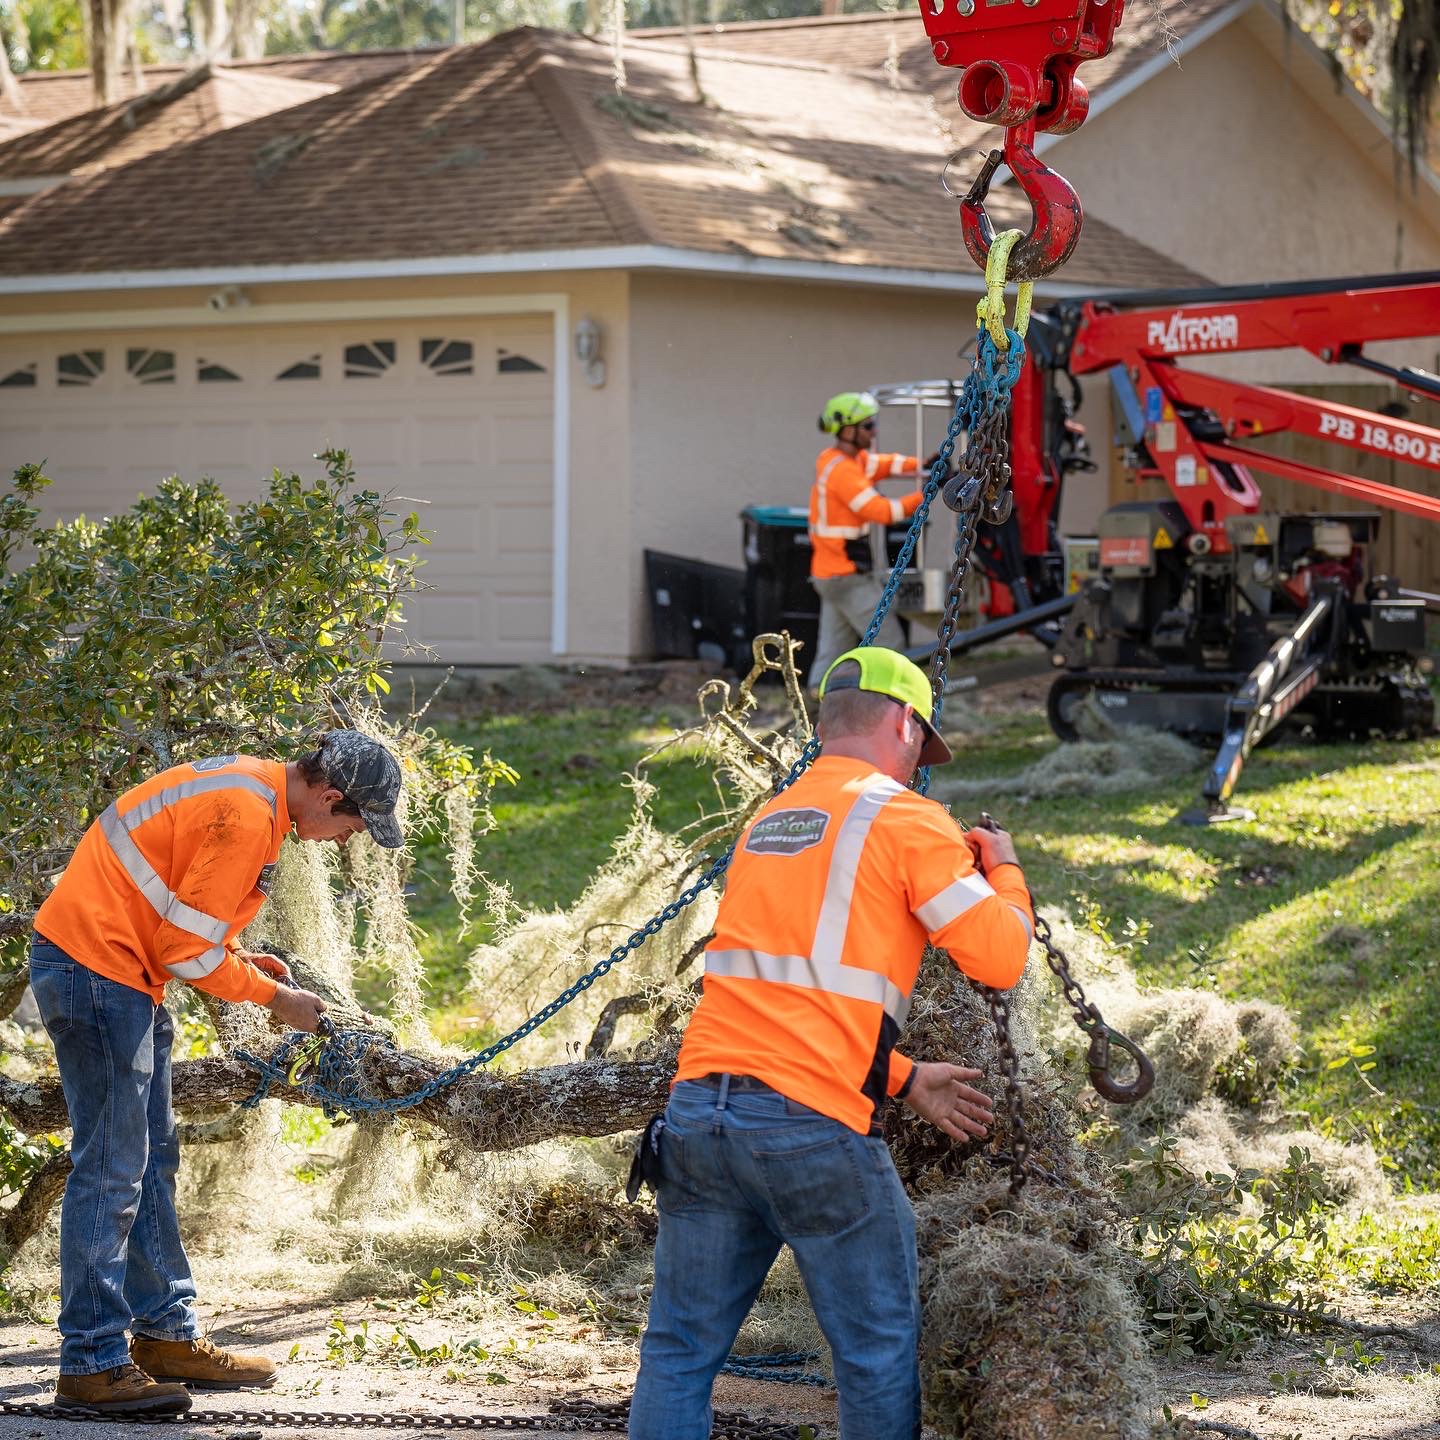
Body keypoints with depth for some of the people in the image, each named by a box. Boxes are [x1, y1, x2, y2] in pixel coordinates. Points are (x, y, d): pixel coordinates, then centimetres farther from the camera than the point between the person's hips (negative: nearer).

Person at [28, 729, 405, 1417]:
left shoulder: (248, 789, 12)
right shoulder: (245, 817, -20)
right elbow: (190, 951, -19)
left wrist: (243, 960, 9)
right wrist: (273, 997, -6)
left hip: (123, 977, 11)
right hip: (96, 972, -11)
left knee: (152, 1162, 14)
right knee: (110, 1170, -8)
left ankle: (167, 1335, 21)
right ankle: (92, 1363, -5)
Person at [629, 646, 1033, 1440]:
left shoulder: (765, 824, 21)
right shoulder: (905, 820, -1)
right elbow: (1001, 956, -3)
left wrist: (904, 1080, 24)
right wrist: (1004, 870, 17)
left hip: (698, 1108, 6)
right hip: (815, 1127, -6)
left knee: (680, 1350, 10)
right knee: (881, 1354, 7)